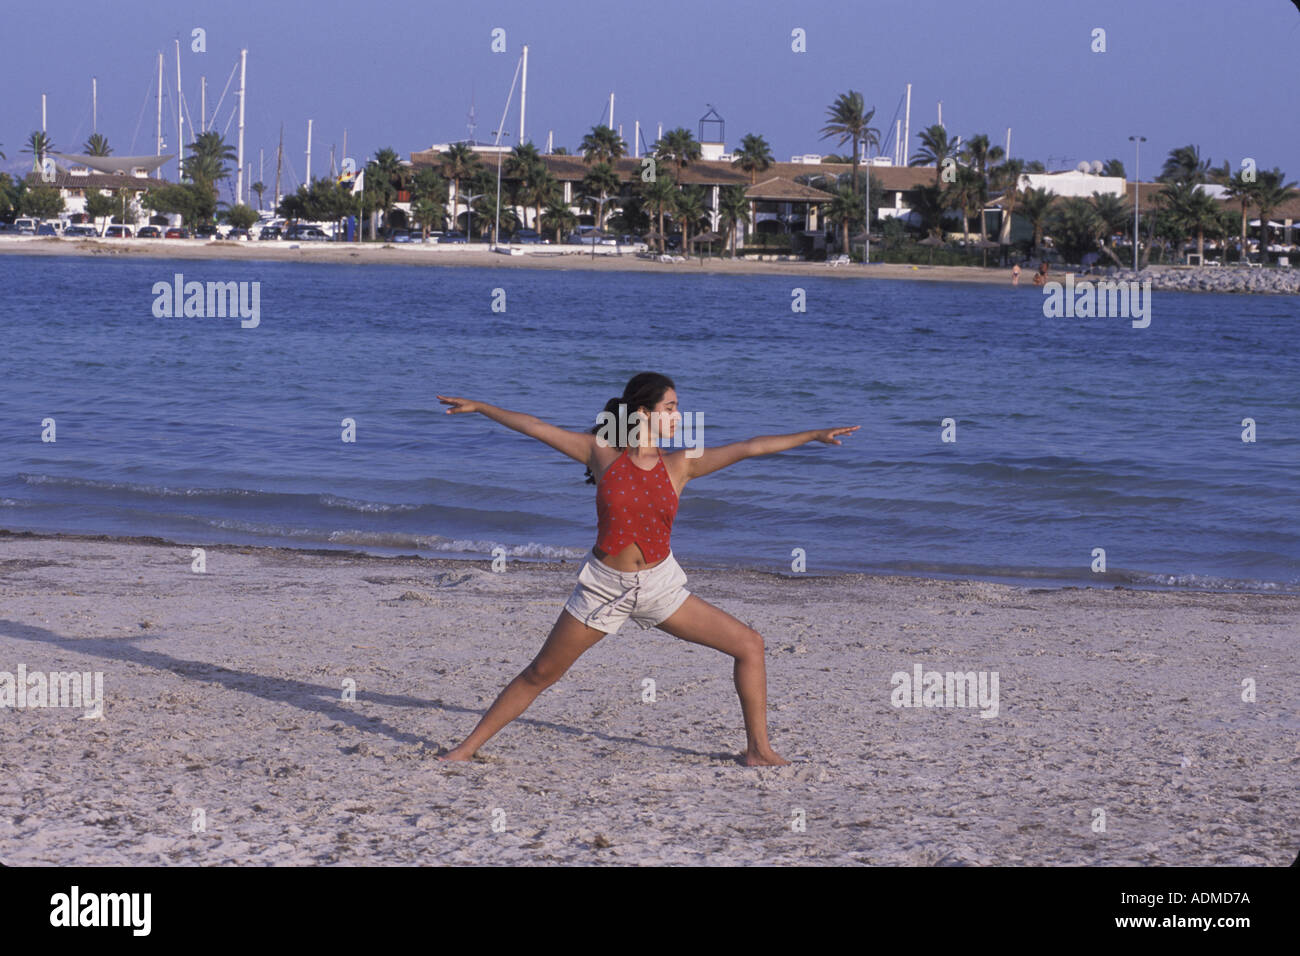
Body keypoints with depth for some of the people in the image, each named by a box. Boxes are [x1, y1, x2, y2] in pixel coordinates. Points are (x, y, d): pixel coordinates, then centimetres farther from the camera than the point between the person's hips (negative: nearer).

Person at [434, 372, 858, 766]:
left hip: (661, 584, 2)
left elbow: (751, 447, -7)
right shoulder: (603, 453, -6)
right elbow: (536, 427, -1)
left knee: (750, 645, -3)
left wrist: (813, 435, -8)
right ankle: (469, 746, 15)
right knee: (539, 675, 3)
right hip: (605, 586, -2)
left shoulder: (679, 466, -3)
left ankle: (757, 748, 8)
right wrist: (480, 407, 3)